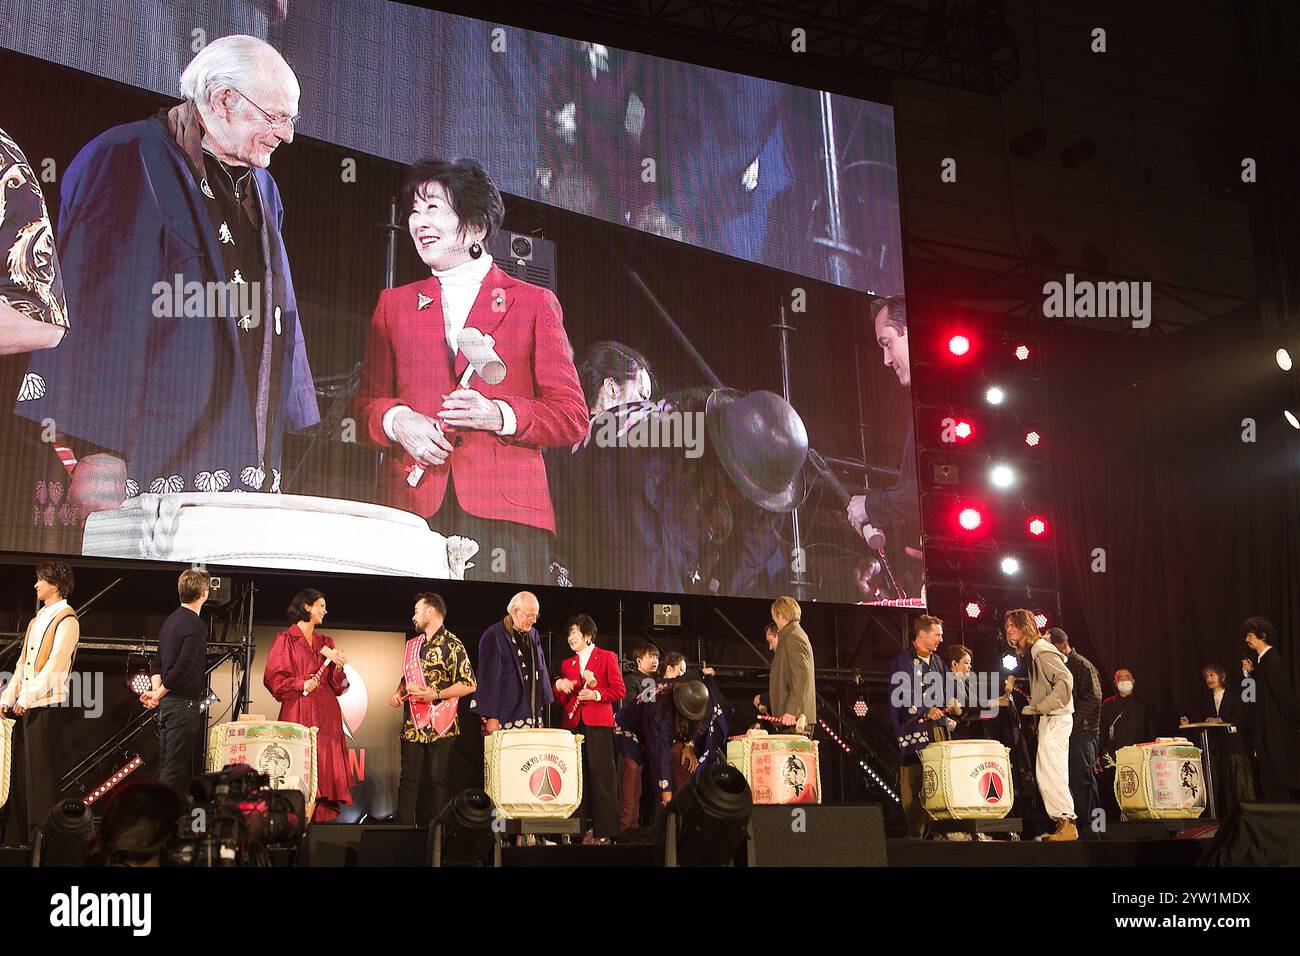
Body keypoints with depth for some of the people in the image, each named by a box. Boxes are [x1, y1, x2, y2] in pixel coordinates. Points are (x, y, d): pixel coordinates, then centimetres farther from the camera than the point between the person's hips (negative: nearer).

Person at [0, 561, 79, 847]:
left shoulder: (66, 620, -7)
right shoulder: (37, 620, 19)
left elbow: (55, 665, -16)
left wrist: (27, 698, -19)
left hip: (47, 707, -8)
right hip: (24, 706, 8)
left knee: (42, 774, -5)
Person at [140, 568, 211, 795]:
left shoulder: (171, 620, 14)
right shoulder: (196, 625, -15)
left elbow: (159, 663, 15)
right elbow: (183, 667, -21)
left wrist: (156, 691, 5)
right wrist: (159, 695, -10)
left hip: (167, 702, 9)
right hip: (184, 704, -9)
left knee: (165, 767, 13)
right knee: (176, 769, -7)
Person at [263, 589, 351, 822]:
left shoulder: (326, 643, 20)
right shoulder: (285, 640, 5)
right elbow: (273, 678, -2)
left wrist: (338, 665, -1)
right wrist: (301, 684, -14)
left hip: (326, 714, 5)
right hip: (298, 713, -5)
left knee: (326, 765, -2)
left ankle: (321, 815, 0)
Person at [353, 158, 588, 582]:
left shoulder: (534, 303, 13)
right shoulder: (394, 303, 22)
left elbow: (572, 418, 7)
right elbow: (366, 403, 18)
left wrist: (499, 415, -11)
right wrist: (397, 421, -5)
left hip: (504, 511, -2)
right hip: (412, 508, 2)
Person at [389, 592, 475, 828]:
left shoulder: (451, 645, -7)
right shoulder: (413, 644, 15)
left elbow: (469, 685, -11)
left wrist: (436, 695, -18)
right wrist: (399, 692, 7)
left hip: (440, 726, -6)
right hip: (413, 724, 6)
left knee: (438, 780, -1)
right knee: (409, 779, 6)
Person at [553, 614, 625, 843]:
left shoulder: (607, 657, 9)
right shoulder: (566, 663, 22)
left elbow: (619, 690, 1)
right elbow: (560, 701, 20)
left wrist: (596, 694, -12)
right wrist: (559, 686, 0)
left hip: (598, 724, -4)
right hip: (573, 724, 4)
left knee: (601, 777, -6)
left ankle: (603, 831, -4)